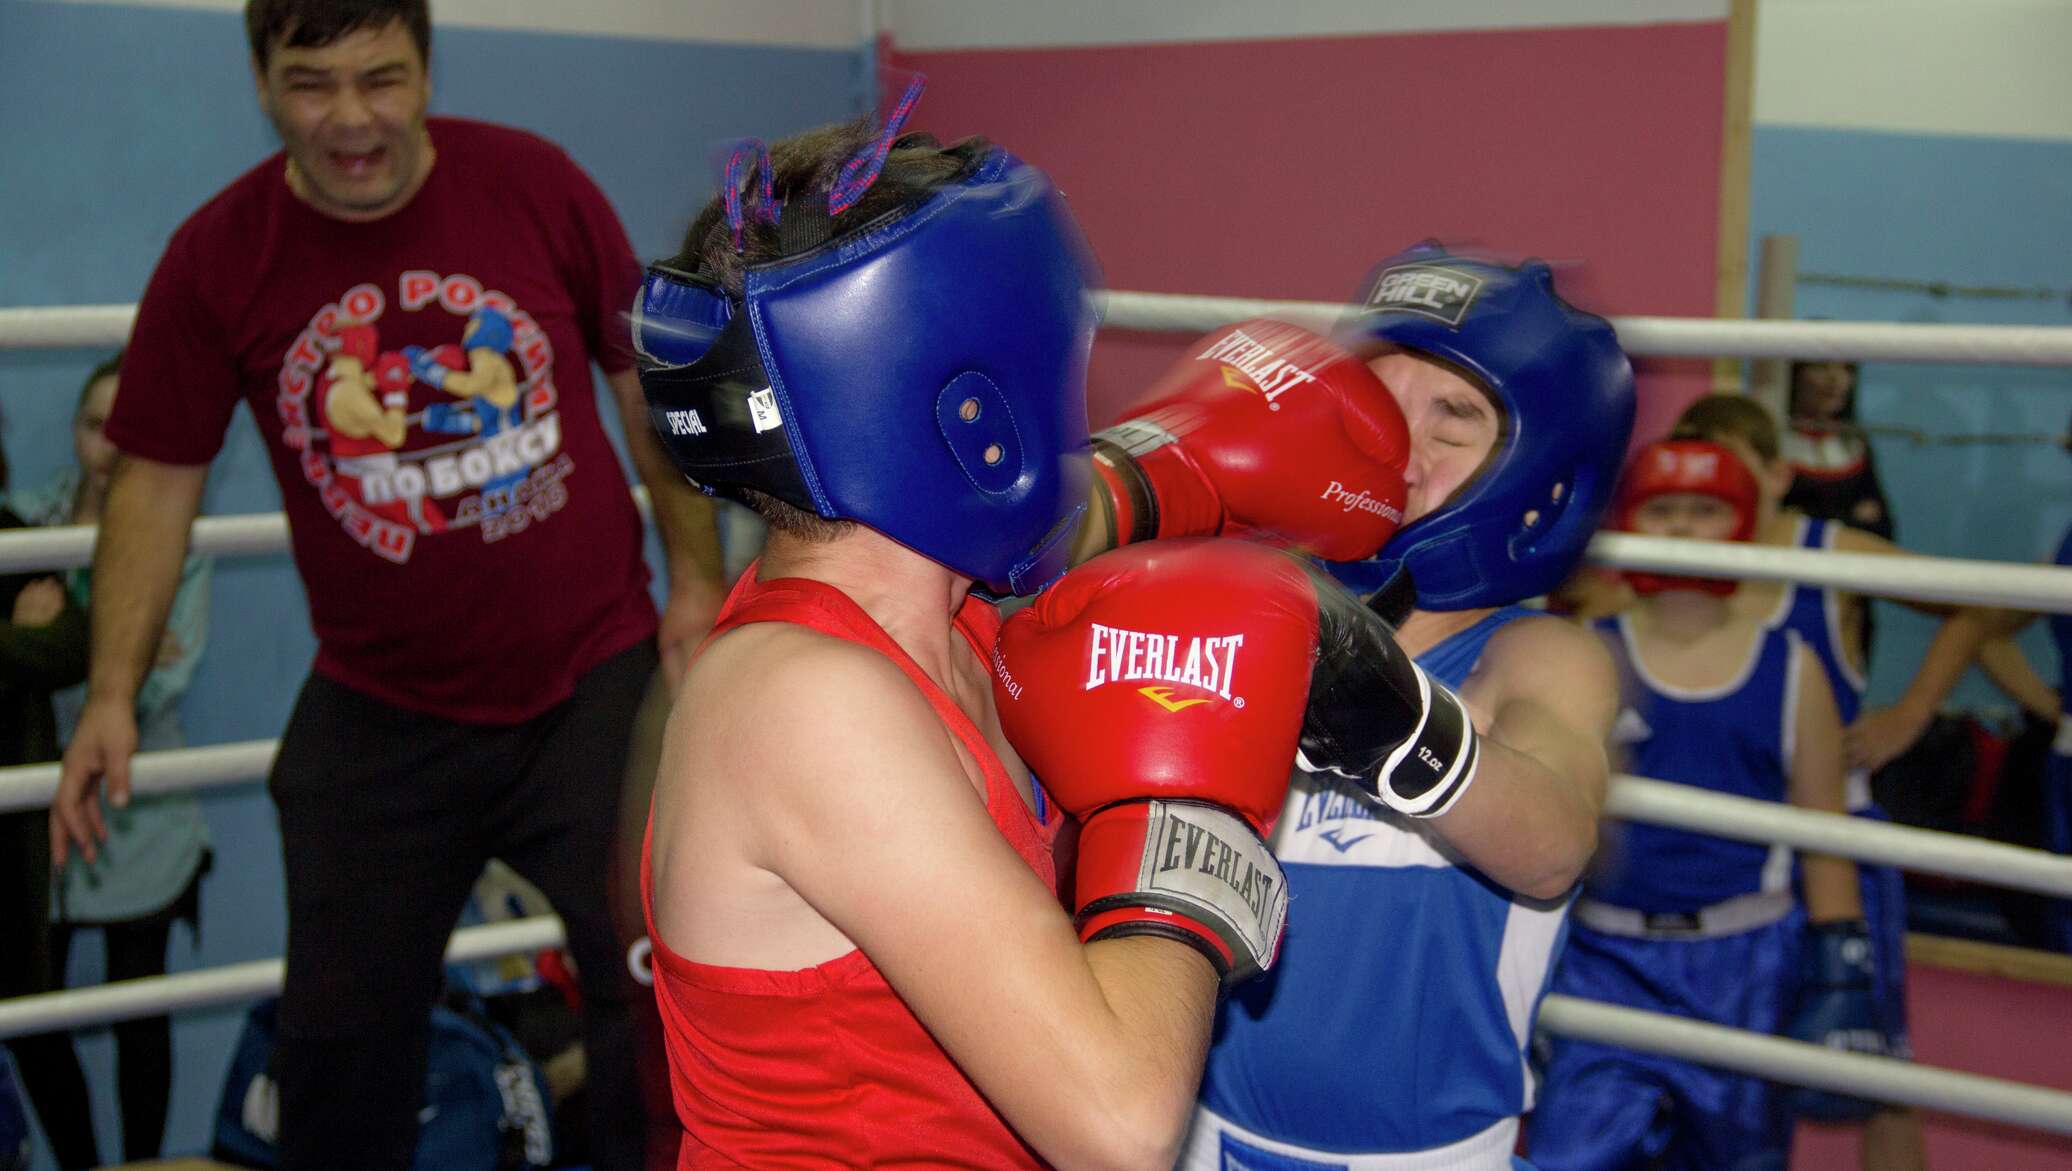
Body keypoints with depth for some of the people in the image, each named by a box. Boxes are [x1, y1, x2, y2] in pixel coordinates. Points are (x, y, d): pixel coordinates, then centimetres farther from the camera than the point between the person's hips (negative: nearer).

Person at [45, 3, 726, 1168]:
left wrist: (696, 581, 0)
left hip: (596, 678, -1)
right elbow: (157, 480, -3)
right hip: (381, 714, 1)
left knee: (659, 1002, 4)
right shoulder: (217, 260, -6)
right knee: (339, 1039, 11)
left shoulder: (537, 186, -6)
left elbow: (650, 388, 3)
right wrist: (114, 693, -10)